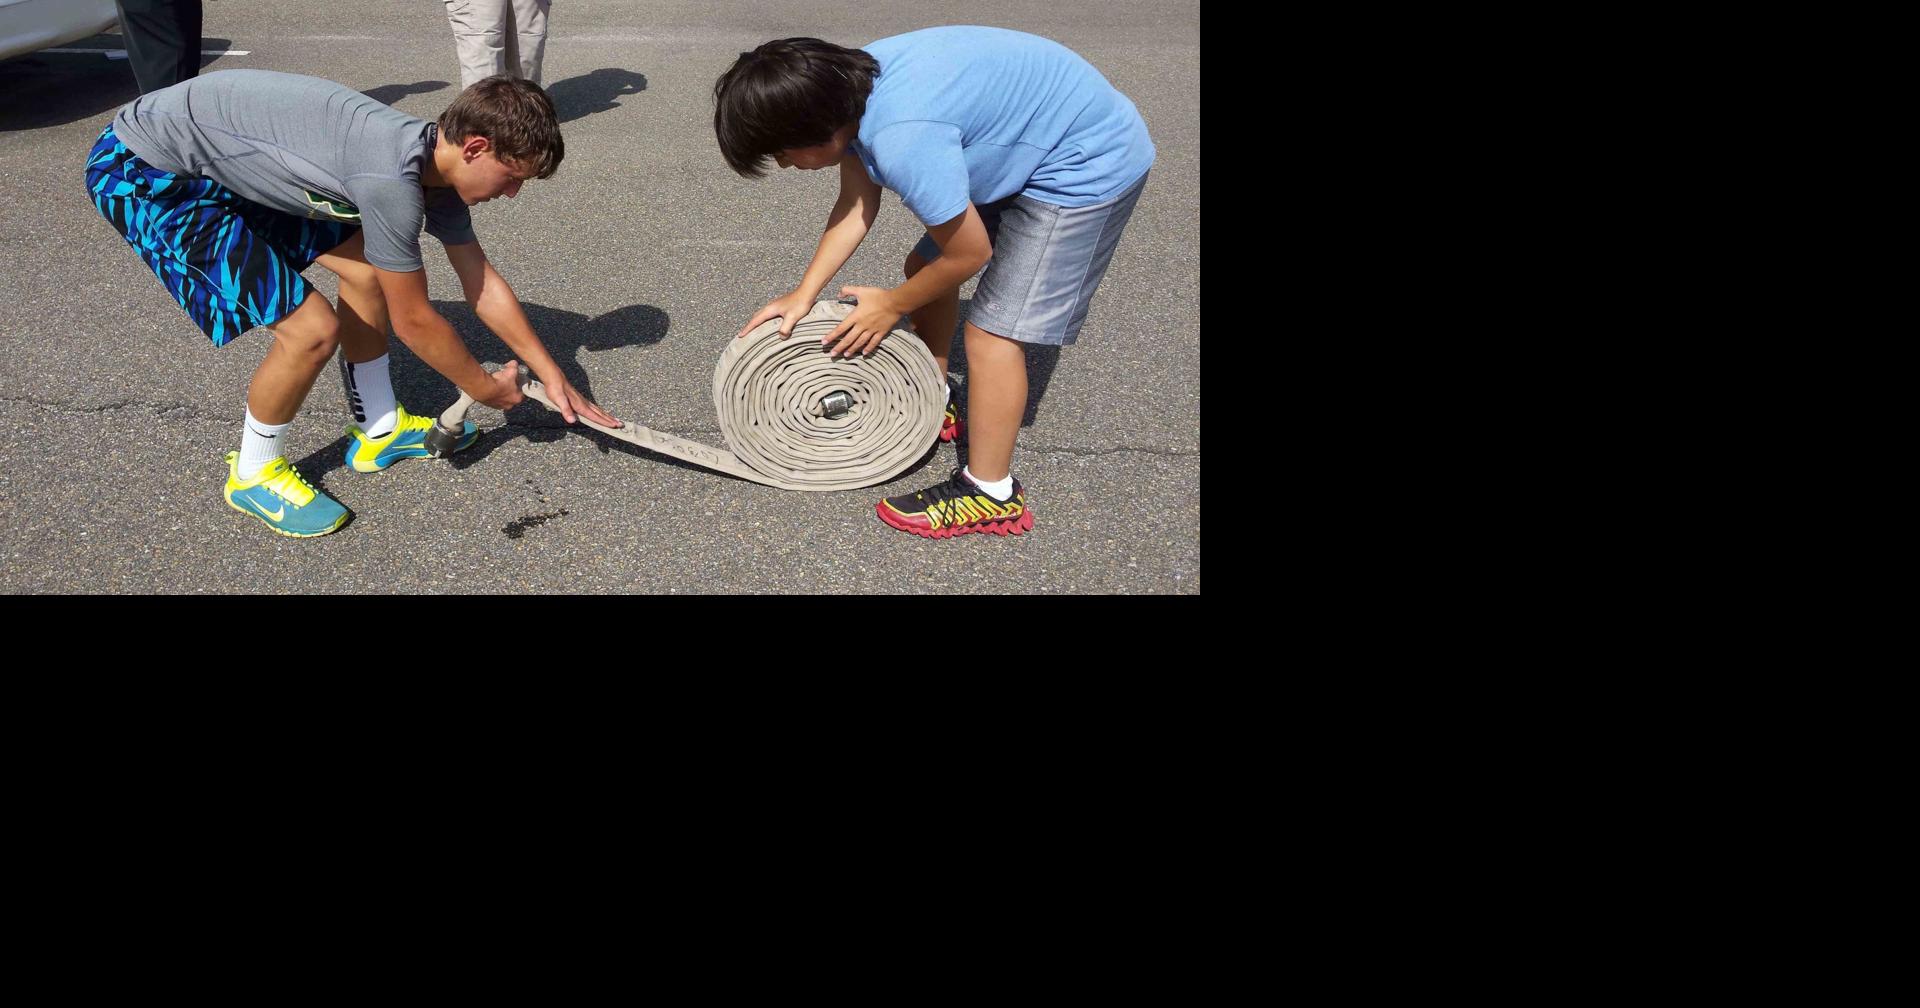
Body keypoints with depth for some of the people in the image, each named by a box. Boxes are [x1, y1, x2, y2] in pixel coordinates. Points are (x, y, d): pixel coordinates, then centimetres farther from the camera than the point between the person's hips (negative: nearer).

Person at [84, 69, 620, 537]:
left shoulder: (436, 162, -3)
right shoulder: (393, 178, -31)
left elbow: (483, 284, 8)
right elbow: (413, 322, -20)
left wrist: (552, 376, 10)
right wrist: (485, 388, -4)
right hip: (140, 172, -9)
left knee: (363, 258, 9)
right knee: (312, 327, -16)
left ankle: (379, 430, 24)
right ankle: (254, 475, 10)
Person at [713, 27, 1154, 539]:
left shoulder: (902, 139, -35)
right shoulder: (847, 90, -9)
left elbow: (969, 253, -21)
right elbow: (855, 208, 5)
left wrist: (892, 304, -5)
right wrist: (803, 294, 2)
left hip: (1090, 165, -9)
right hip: (1024, 146, 10)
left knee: (992, 328, -10)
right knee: (923, 266, 16)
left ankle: (990, 496, 4)